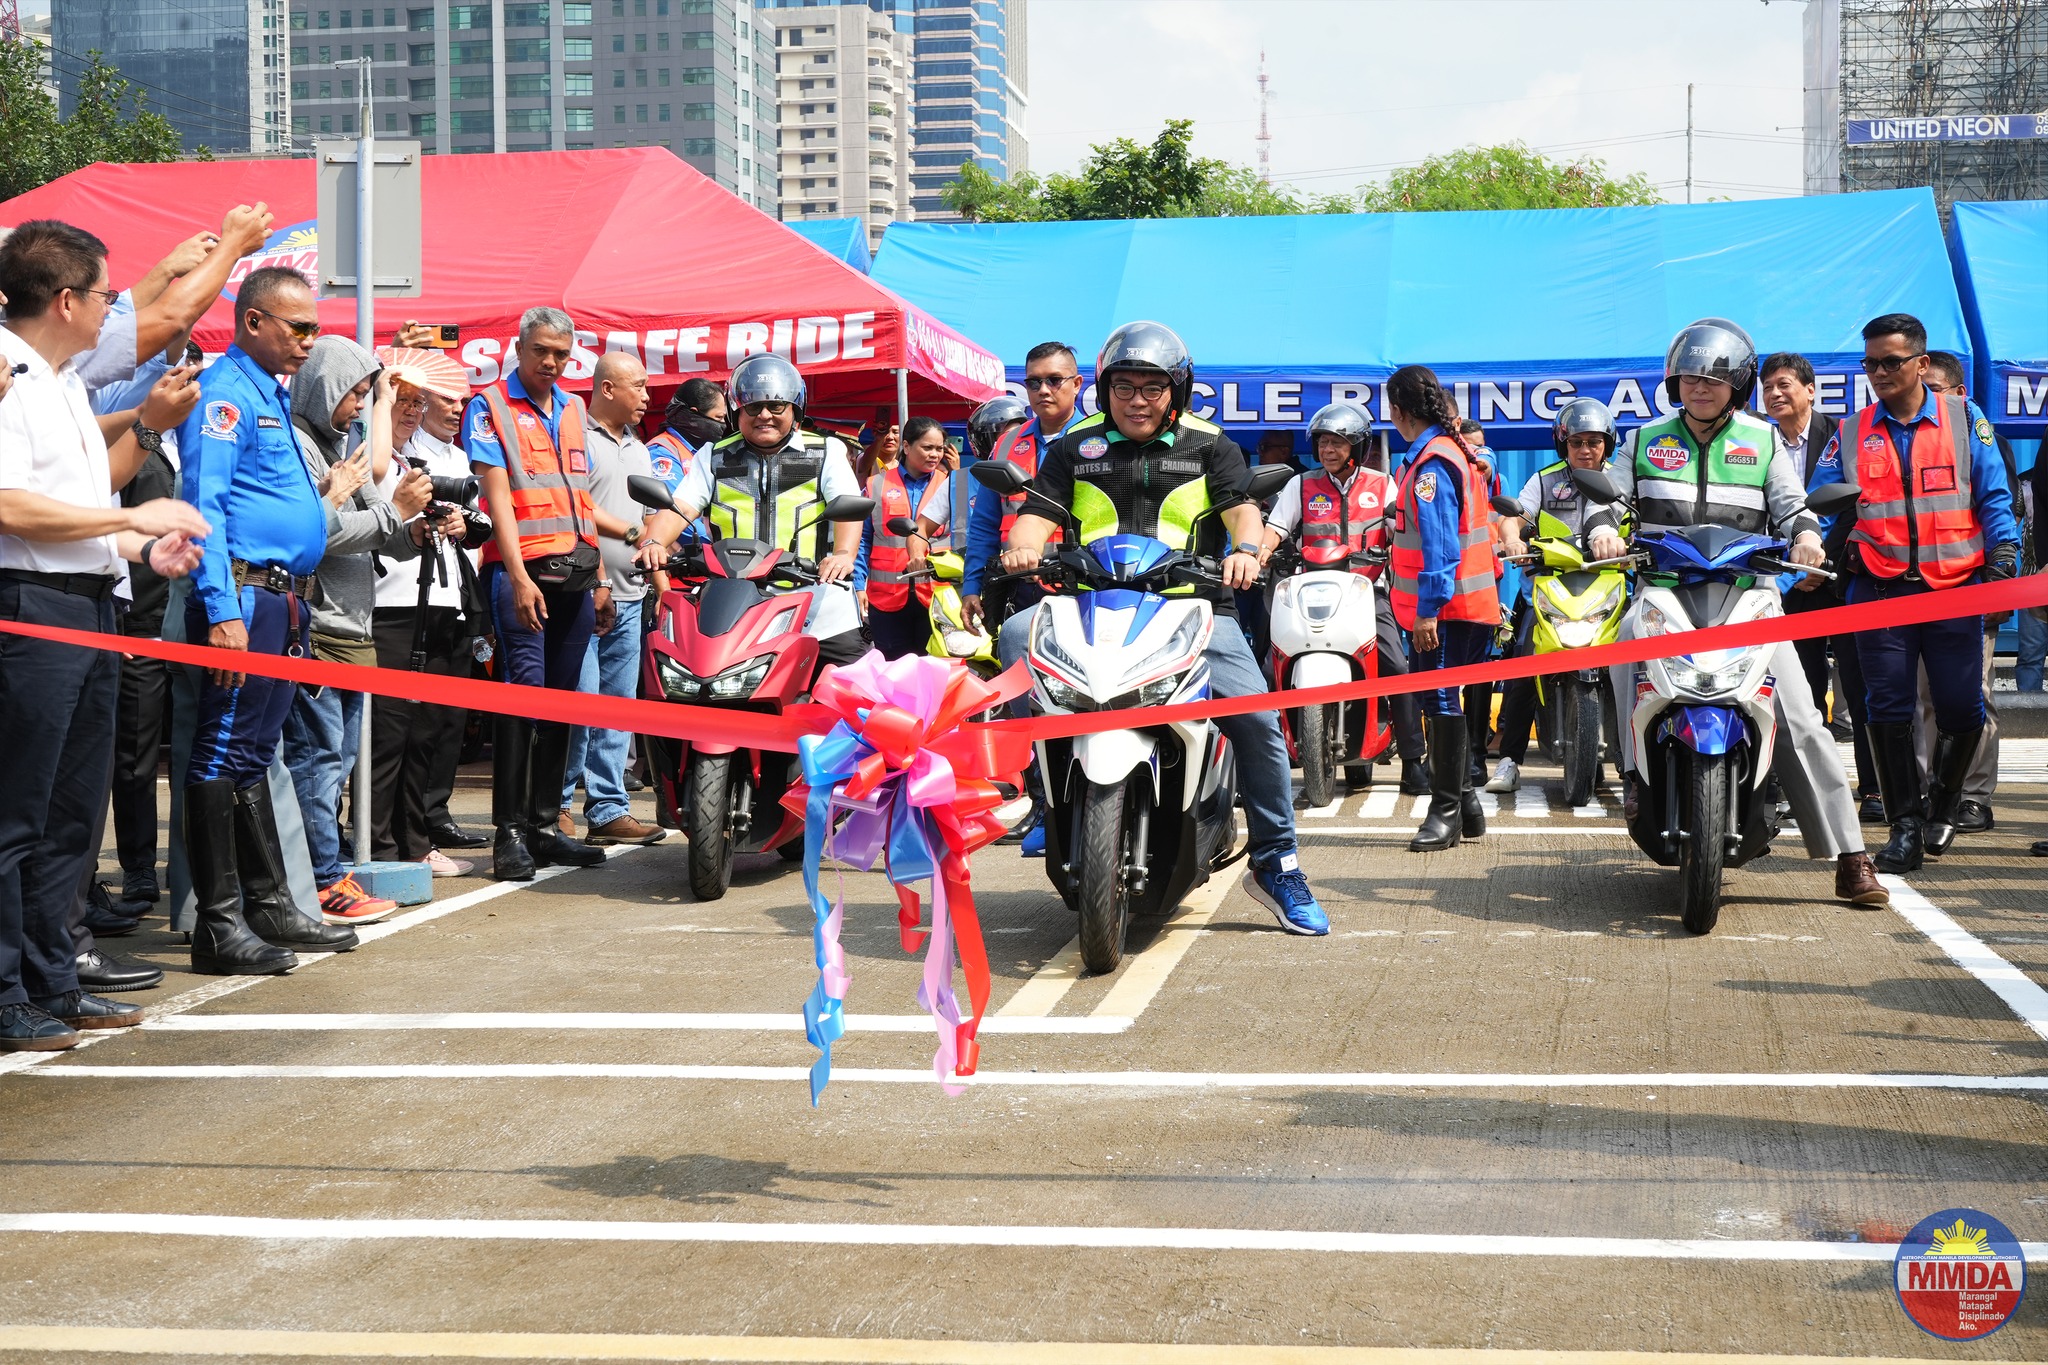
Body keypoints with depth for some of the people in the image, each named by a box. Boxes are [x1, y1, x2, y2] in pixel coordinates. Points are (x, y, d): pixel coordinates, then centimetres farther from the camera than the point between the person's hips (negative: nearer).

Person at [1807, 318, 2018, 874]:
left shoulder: (1964, 418, 6)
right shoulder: (1852, 433, 10)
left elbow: (1993, 496, 5)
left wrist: (2003, 555, -8)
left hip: (1954, 588, -1)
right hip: (1881, 590, 1)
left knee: (1962, 710, 0)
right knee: (1889, 710, -4)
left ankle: (1941, 808, 24)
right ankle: (1905, 826, 4)